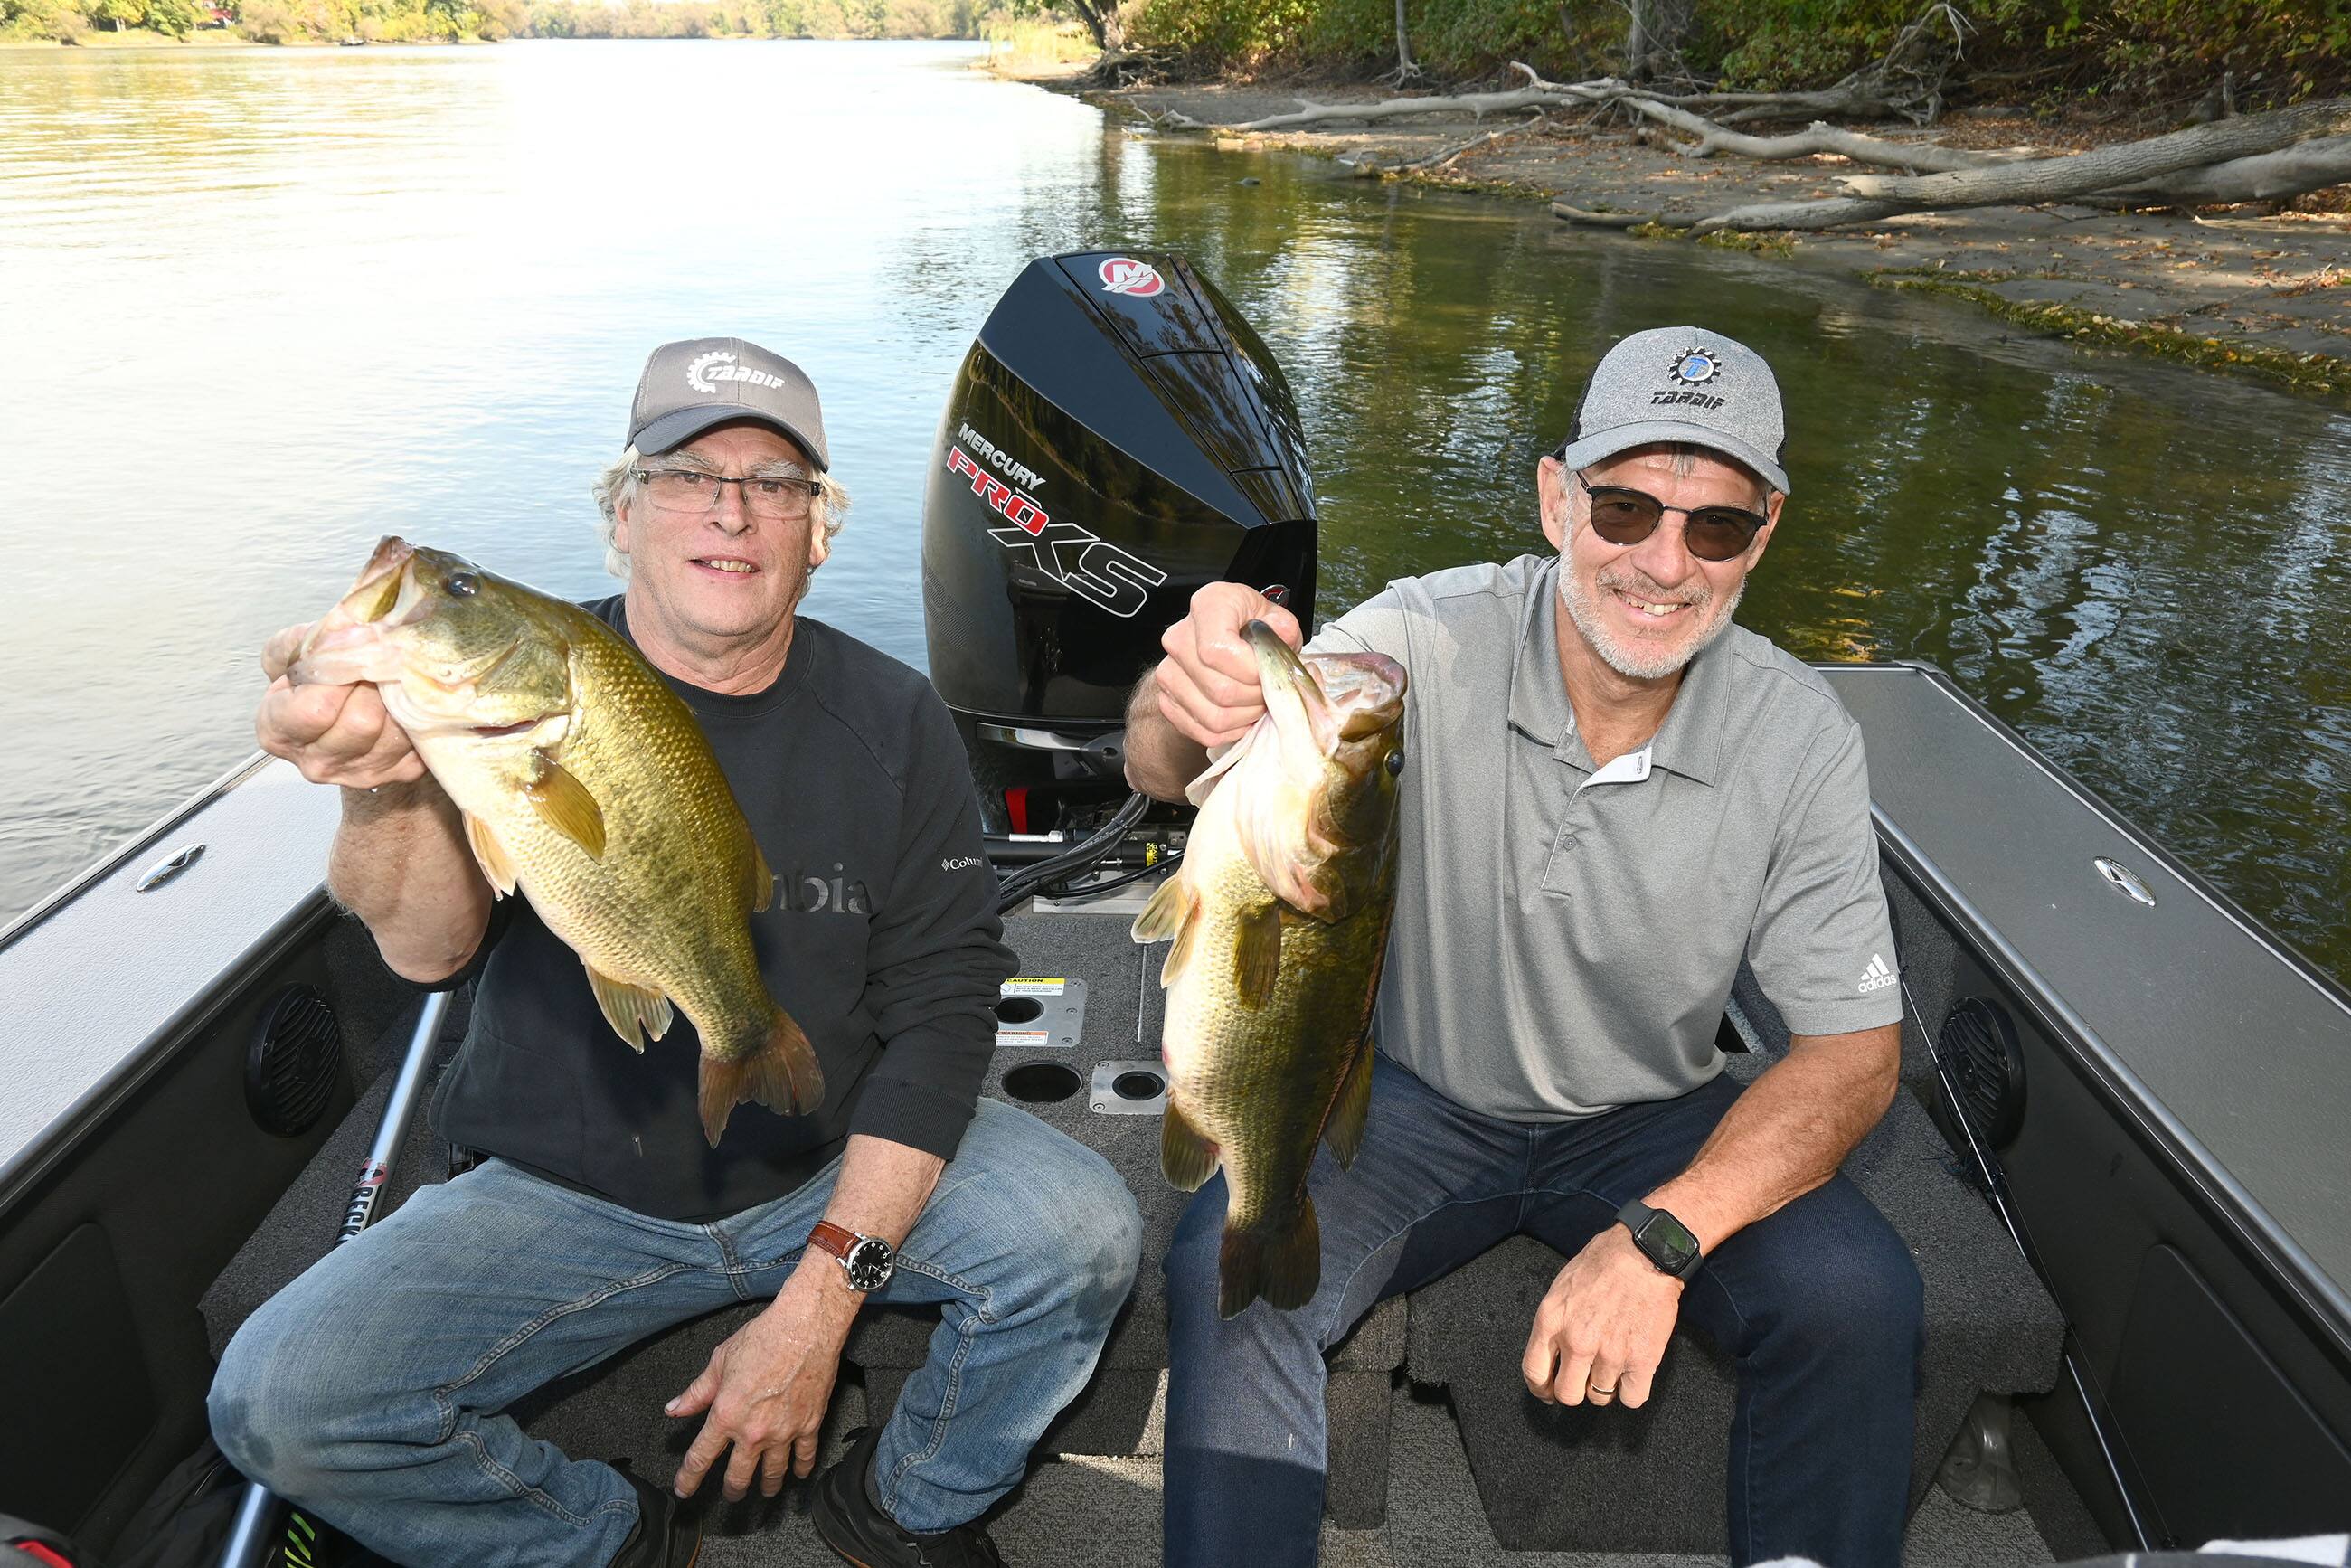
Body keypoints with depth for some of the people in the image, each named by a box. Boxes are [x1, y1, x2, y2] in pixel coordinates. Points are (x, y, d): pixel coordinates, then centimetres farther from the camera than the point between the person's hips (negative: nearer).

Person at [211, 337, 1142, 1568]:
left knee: (1083, 1237, -23)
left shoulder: (891, 724, -7)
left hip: (842, 1168, 0)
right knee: (275, 1405, -17)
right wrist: (389, 784, -49)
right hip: (569, 1192, 0)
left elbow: (941, 1008, -10)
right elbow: (428, 949, -24)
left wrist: (819, 1299, -17)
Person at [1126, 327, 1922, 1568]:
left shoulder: (1800, 740, -14)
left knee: (1857, 1301, -22)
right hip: (1414, 1095, -1)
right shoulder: (1431, 641, -20)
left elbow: (1854, 1052, -11)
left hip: (1651, 1118, 2)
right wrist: (1192, 706, -60)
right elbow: (1169, 770, -33)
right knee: (1227, 1269, -25)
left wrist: (1661, 1236, -27)